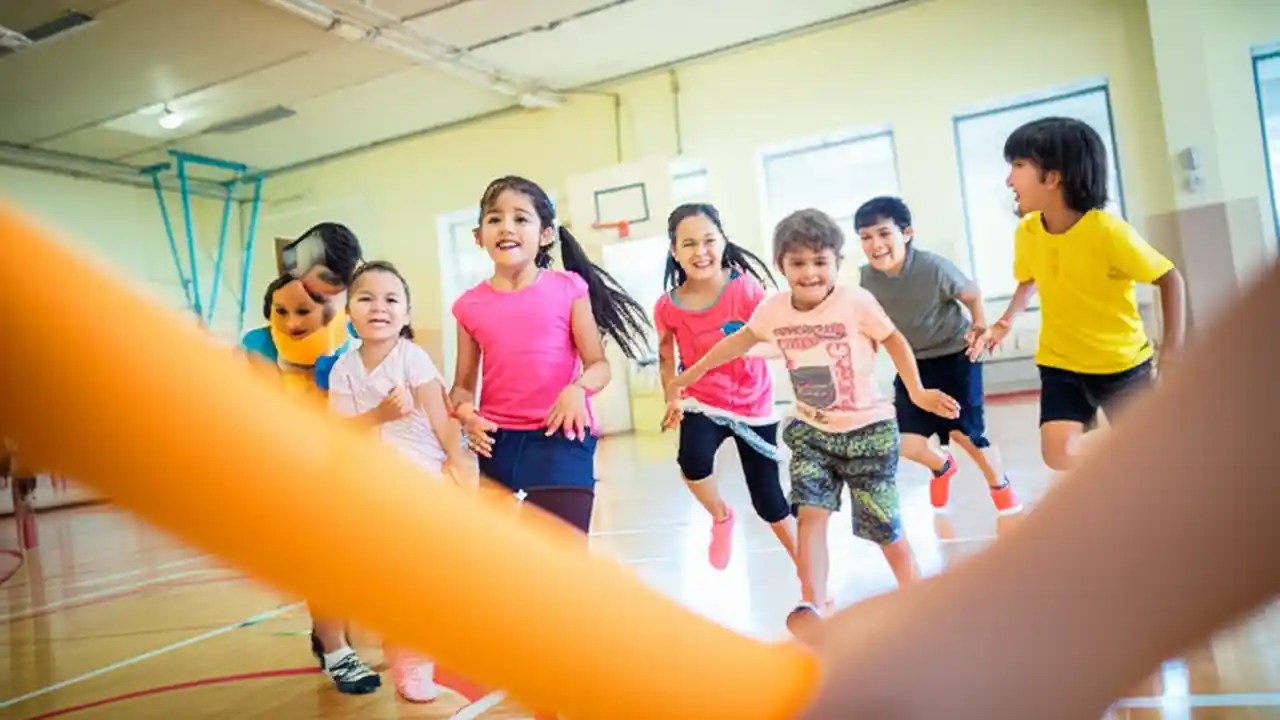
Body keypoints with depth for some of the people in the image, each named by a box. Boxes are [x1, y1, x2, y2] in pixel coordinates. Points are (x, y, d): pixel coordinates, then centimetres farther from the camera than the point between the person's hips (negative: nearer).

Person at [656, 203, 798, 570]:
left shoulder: (746, 287, -16)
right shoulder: (668, 306, -11)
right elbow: (666, 357, 5)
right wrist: (673, 398, -6)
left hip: (753, 404, 0)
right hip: (702, 402, 1)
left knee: (767, 498, 6)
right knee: (692, 460, -31)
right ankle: (721, 516, 4)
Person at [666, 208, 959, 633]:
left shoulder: (856, 301, -18)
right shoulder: (772, 310, -7)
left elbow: (894, 341, -2)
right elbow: (738, 341, 11)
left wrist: (917, 392, -10)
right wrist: (689, 374, 17)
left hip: (868, 430, -3)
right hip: (812, 432, 3)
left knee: (884, 528, 7)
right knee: (811, 515, -14)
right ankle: (813, 607, -10)